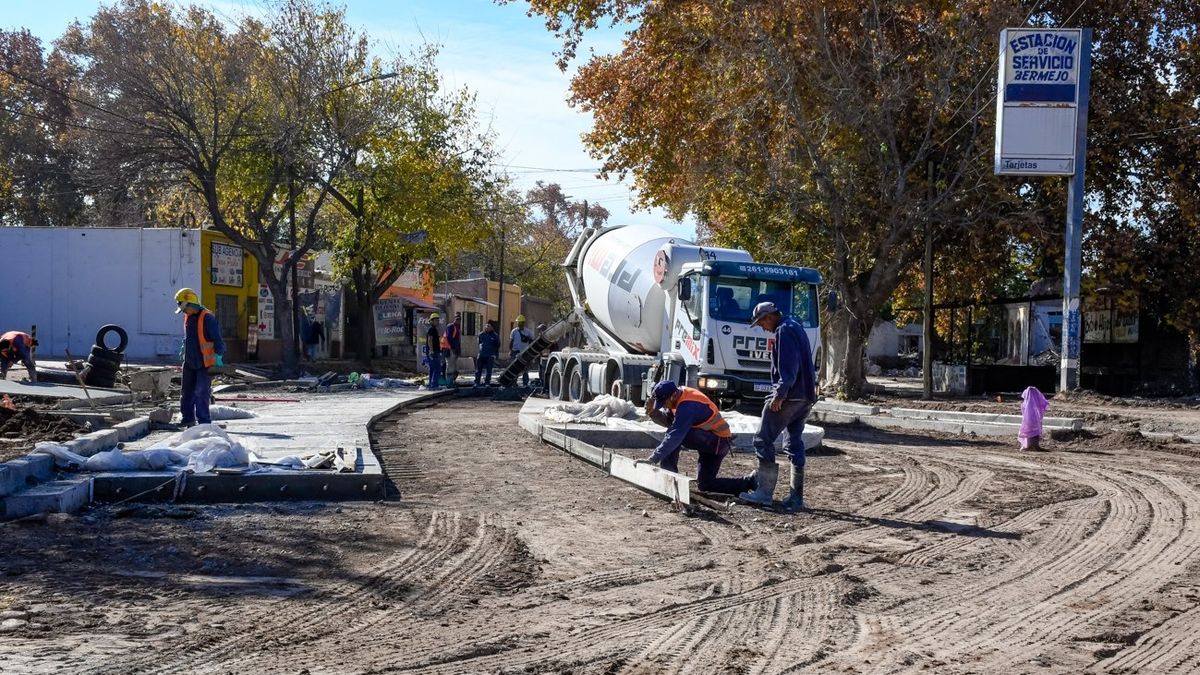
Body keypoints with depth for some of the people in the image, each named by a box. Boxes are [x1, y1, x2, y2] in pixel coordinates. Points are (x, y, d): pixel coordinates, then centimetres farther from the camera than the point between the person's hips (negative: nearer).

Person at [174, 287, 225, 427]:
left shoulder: (207, 317, -17)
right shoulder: (188, 317, 10)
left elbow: (217, 339, -18)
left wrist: (218, 356, -24)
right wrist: (184, 349, 28)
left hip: (205, 364, -8)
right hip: (190, 363, 8)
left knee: (201, 394, -8)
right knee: (187, 393, 11)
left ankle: (204, 422, 0)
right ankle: (188, 420, 21)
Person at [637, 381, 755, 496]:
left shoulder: (687, 406, -29)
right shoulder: (679, 396, -1)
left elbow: (674, 436, -33)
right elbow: (667, 420, 3)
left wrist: (653, 460, -34)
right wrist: (653, 411, -17)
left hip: (718, 441, -10)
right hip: (708, 440, 10)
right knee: (705, 484, 11)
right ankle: (749, 482, 14)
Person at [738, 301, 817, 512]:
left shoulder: (784, 331, -10)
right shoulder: (796, 328, 21)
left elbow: (788, 366, -20)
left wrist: (779, 394, -22)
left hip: (789, 396, -10)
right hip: (806, 397, 10)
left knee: (763, 440, -5)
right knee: (796, 444, 10)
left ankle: (765, 492, -7)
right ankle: (796, 497, 10)